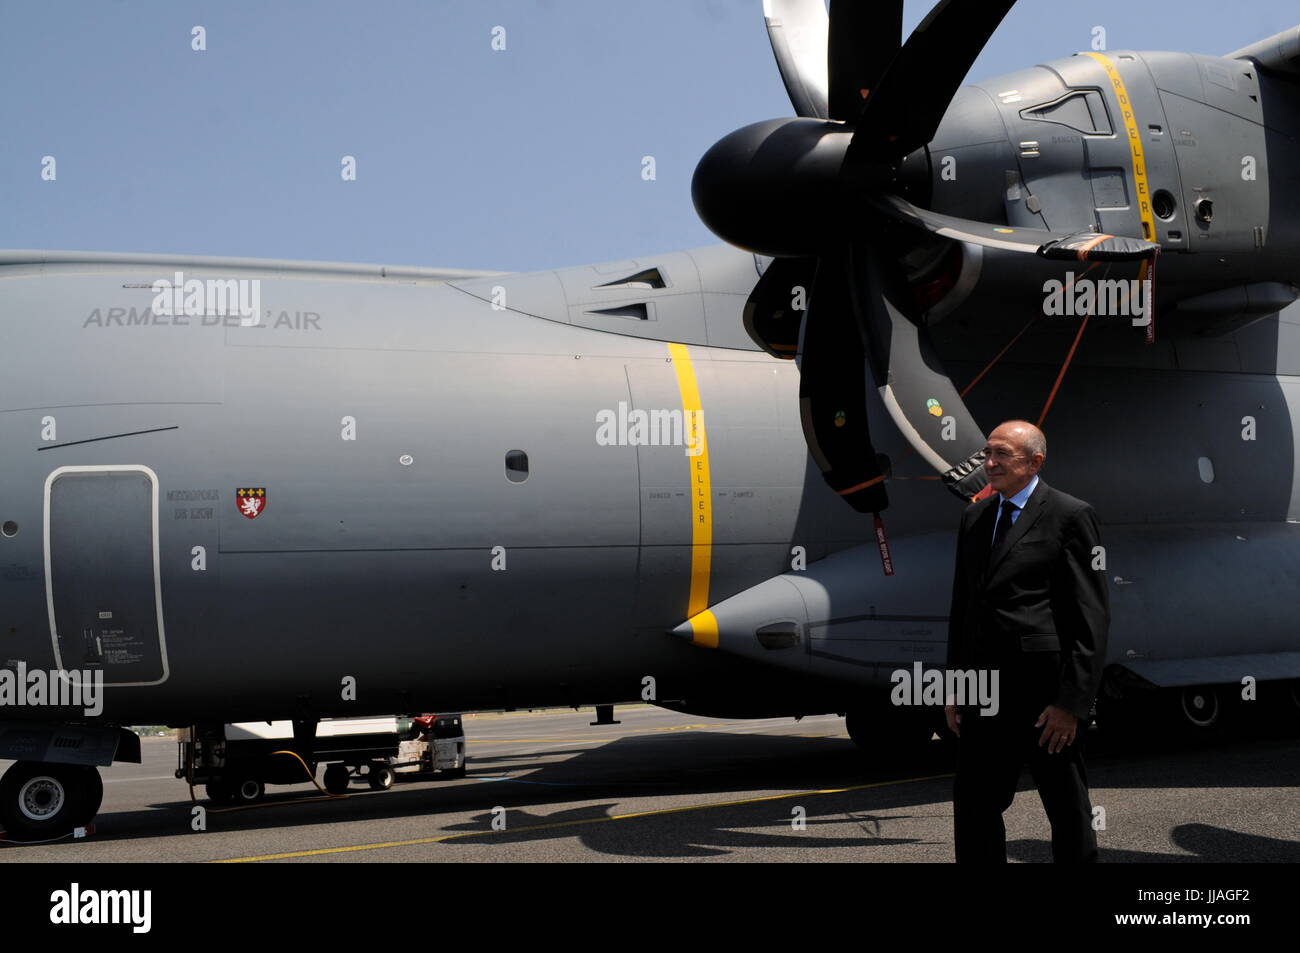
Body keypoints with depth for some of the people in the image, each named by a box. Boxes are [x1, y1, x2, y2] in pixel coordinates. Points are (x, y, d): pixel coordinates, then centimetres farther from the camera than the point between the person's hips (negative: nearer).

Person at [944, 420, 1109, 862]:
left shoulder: (1070, 516, -7)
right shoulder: (975, 517, 12)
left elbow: (1092, 617, -10)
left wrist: (1071, 701, -15)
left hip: (1045, 693, -6)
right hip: (984, 693, 6)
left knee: (1069, 813, 8)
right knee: (974, 808, 10)